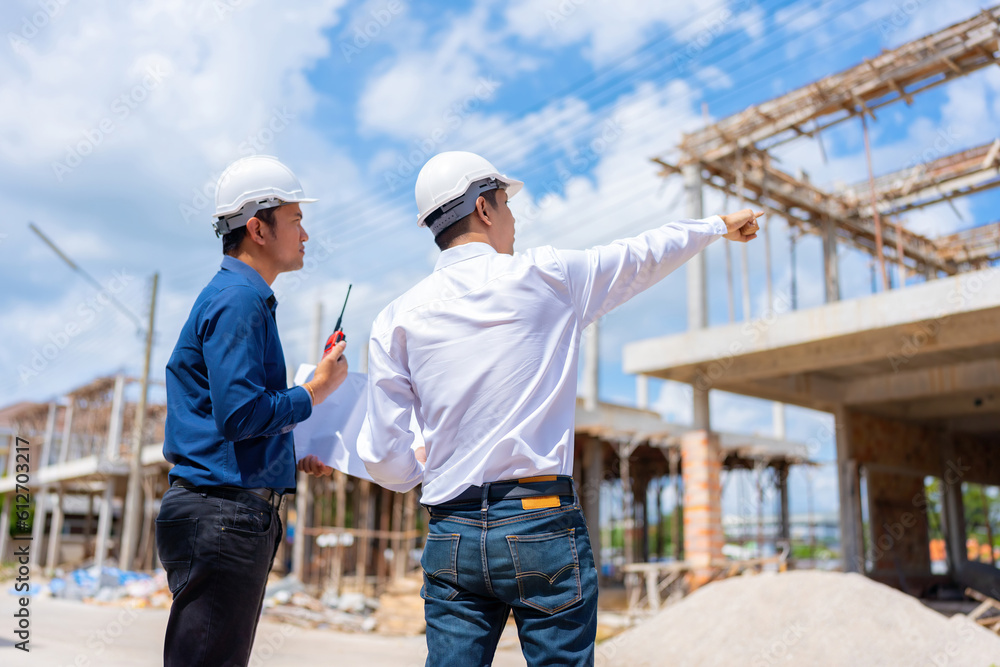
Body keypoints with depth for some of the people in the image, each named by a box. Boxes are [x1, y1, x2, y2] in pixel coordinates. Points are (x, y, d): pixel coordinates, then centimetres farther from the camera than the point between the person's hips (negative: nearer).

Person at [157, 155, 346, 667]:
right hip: (222, 513, -10)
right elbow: (239, 414, -23)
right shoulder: (238, 298, -13)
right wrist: (316, 390, -10)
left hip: (237, 514, 10)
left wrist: (291, 458, 14)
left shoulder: (241, 296, 19)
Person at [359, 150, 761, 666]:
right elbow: (644, 256, 16)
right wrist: (718, 225, 34)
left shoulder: (397, 319, 3)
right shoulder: (547, 276, -1)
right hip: (542, 526, -2)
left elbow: (382, 458, 2)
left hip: (451, 537, 3)